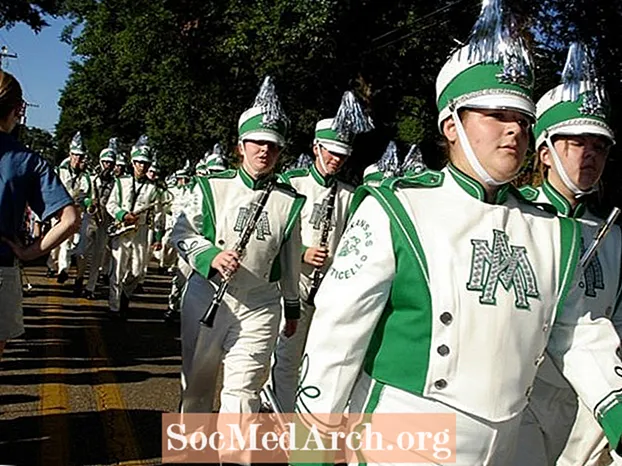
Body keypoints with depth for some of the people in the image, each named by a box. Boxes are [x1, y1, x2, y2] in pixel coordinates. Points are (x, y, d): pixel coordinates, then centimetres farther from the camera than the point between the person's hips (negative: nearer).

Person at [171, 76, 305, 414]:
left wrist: (292, 308, 18)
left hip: (259, 308, 0)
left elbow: (290, 259, 11)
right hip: (206, 298, 1)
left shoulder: (289, 202, 2)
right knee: (197, 381, 16)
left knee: (242, 391, -4)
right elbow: (182, 233, 2)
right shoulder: (211, 188, 0)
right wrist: (211, 256, -17)